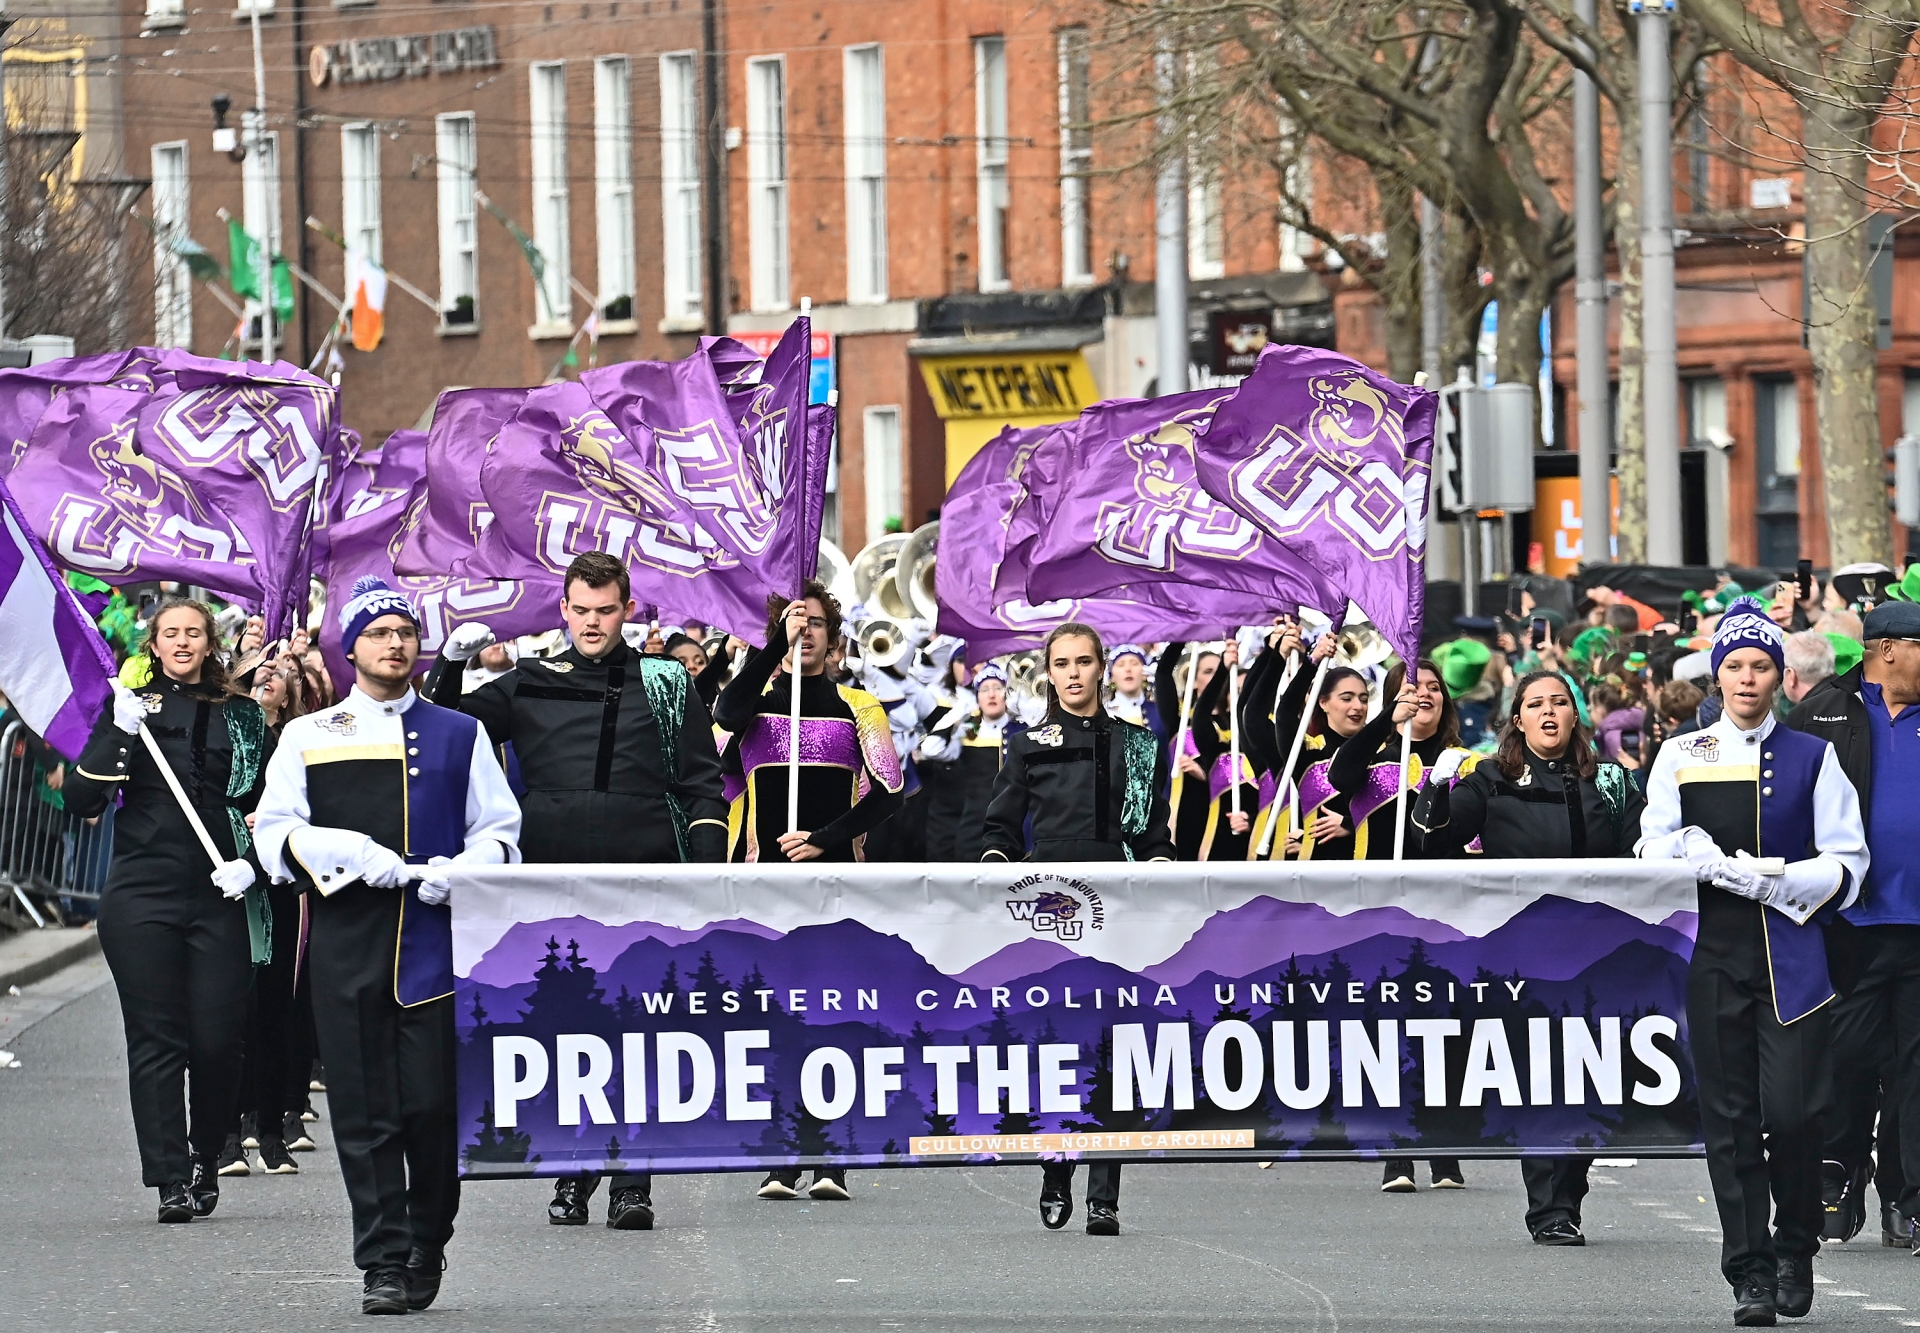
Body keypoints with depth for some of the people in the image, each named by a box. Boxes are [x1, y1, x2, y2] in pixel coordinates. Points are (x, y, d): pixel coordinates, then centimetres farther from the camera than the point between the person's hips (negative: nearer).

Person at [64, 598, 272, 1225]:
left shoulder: (241, 717, 10)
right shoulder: (131, 708, 6)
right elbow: (82, 800, -2)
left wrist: (252, 863, -1)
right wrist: (120, 735, -14)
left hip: (219, 898, 1)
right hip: (142, 899, -1)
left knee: (219, 1039, -4)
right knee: (157, 1039, -4)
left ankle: (206, 1158, 17)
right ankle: (171, 1180, -3)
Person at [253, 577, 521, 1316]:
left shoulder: (459, 735, 16)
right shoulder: (308, 737, 13)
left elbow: (499, 829, 13)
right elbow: (275, 833, 5)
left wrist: (461, 872, -9)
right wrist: (351, 855, -12)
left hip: (437, 940, 0)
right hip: (345, 941, 0)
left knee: (434, 1104, -4)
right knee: (364, 1108, -4)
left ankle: (427, 1250, 13)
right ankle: (383, 1262, 0)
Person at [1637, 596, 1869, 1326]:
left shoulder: (1812, 758, 7)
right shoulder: (1681, 757, 10)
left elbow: (1846, 863, 3)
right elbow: (1655, 852, 4)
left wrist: (1770, 880, -12)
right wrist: (1719, 868, -13)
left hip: (1791, 958, -1)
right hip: (1711, 956, 1)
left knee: (1791, 1112, -11)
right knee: (1729, 1119, -1)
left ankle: (1796, 1247, 12)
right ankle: (1750, 1273, 5)